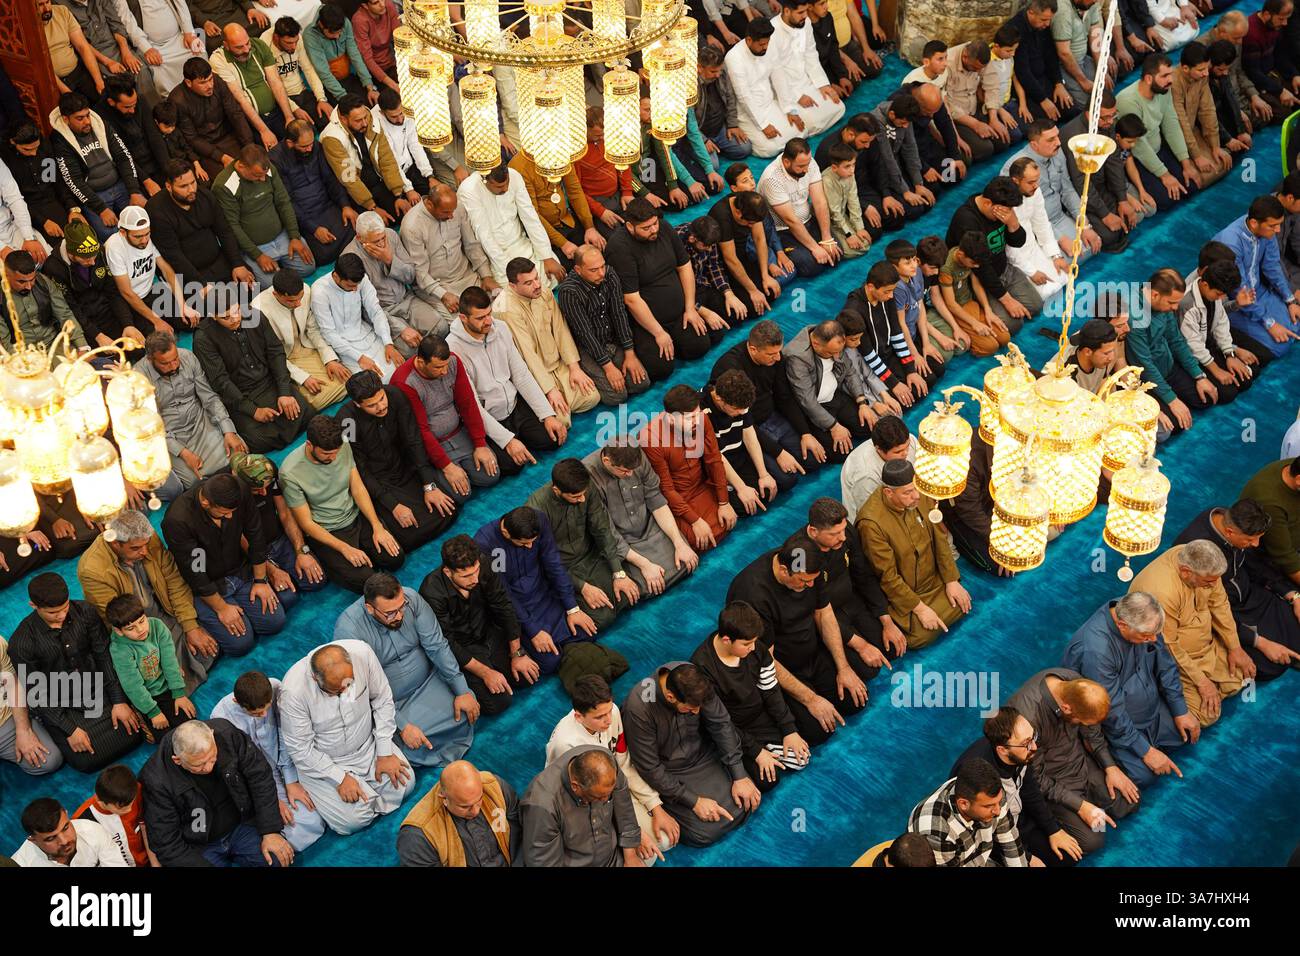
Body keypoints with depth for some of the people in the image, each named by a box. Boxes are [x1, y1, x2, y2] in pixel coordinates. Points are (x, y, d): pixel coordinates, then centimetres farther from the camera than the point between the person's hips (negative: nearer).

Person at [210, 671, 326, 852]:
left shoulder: (275, 689, -19)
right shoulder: (221, 718, -25)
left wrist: (291, 782, -9)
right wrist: (273, 800, -16)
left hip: (280, 771, 5)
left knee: (314, 822, -10)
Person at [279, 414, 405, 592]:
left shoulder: (343, 446, -10)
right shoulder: (290, 473, -25)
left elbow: (358, 488, 0)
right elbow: (306, 523, -18)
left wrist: (377, 526, -9)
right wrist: (344, 548, -22)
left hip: (356, 517, 5)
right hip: (325, 532, -5)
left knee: (395, 559, -8)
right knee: (363, 580, -20)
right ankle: (330, 562, 7)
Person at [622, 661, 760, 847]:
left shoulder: (694, 681, -21)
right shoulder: (638, 708, -34)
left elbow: (721, 725, -9)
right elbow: (650, 769, -24)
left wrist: (740, 776, -11)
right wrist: (694, 801, -22)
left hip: (702, 755, 5)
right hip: (668, 772, -5)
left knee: (748, 803, -4)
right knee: (705, 832, -17)